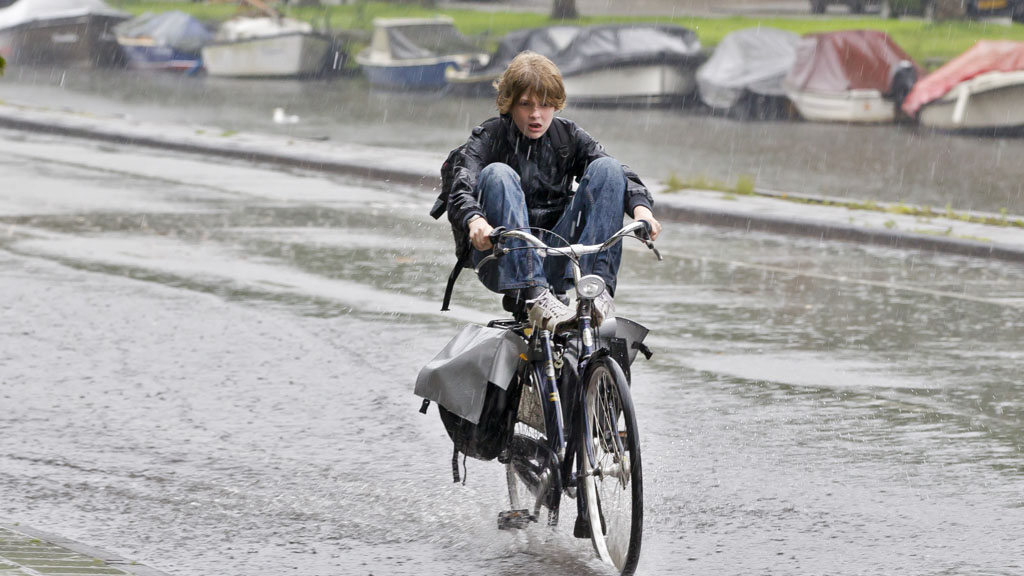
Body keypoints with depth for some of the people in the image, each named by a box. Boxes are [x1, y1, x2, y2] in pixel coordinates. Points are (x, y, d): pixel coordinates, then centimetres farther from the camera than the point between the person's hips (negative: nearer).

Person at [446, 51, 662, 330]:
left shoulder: (570, 137, 10)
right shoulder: (488, 138, 2)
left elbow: (622, 177, -4)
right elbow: (461, 193, -15)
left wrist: (641, 208, -27)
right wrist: (475, 221, -40)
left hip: (557, 261, 2)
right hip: (505, 263, -2)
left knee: (606, 167, -11)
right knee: (497, 174, -27)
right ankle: (534, 296, -41)